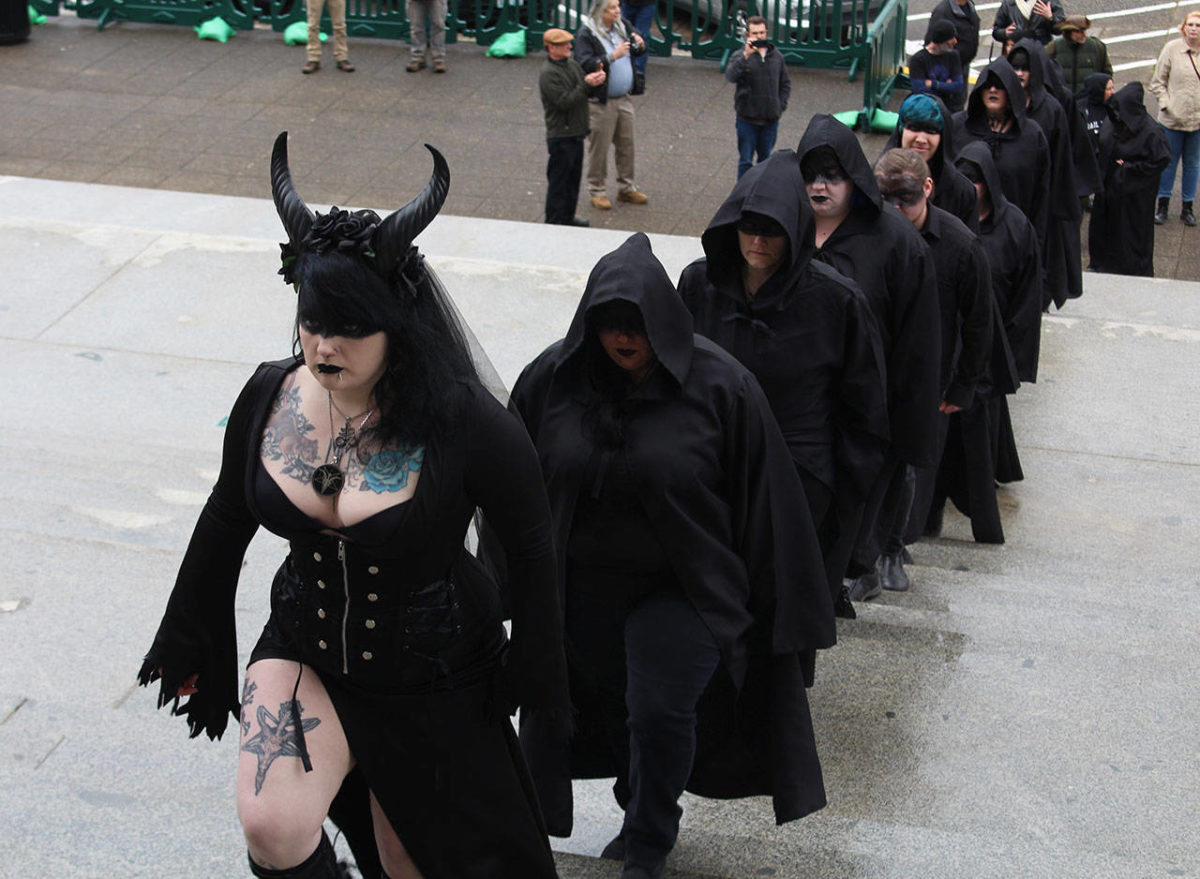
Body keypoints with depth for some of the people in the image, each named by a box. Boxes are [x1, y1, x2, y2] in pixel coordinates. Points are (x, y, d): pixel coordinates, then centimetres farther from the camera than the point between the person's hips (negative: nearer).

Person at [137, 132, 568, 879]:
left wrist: (532, 675, -5)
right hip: (304, 652, 3)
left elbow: (531, 549, -11)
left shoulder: (462, 425, -24)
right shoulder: (270, 397, -10)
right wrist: (192, 644, 14)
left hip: (433, 676, -3)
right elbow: (227, 522, 6)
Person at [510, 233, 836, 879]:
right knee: (612, 712, 15)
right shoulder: (551, 380, -7)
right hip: (582, 589, 3)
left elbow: (762, 494, -7)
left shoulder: (719, 385, -14)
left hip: (682, 587, -3)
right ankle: (643, 818, 41)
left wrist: (776, 603, -4)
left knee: (660, 710, -14)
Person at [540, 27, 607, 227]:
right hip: (561, 136, -9)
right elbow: (564, 102, -25)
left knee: (573, 178, 18)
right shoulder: (548, 74, -19)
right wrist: (586, 85, -25)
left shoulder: (572, 64, 9)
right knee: (559, 180, 1)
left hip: (576, 133, 9)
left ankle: (568, 216, 30)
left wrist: (595, 78, -6)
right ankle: (554, 221, 11)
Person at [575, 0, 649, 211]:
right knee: (599, 148, 2)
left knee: (626, 145, 14)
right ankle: (596, 191, 15)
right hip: (600, 103, -7)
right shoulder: (586, 34, -16)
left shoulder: (623, 26, 5)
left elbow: (639, 51, 16)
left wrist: (639, 44, -8)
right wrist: (612, 56, -31)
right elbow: (585, 65, -25)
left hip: (623, 99, 7)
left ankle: (626, 188, 27)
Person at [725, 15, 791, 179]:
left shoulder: (776, 56, 5)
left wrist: (781, 105, 4)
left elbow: (786, 83, 15)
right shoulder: (740, 56, -8)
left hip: (771, 119, 4)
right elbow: (730, 76, -28)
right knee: (745, 161, 2)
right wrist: (746, 55, -36)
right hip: (748, 119, -3)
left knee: (766, 159, 14)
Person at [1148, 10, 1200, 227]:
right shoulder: (1172, 49, -6)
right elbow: (1157, 82, -1)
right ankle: (1163, 206, 22)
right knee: (1169, 162, 9)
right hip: (1173, 119, -2)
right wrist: (1166, 105, -10)